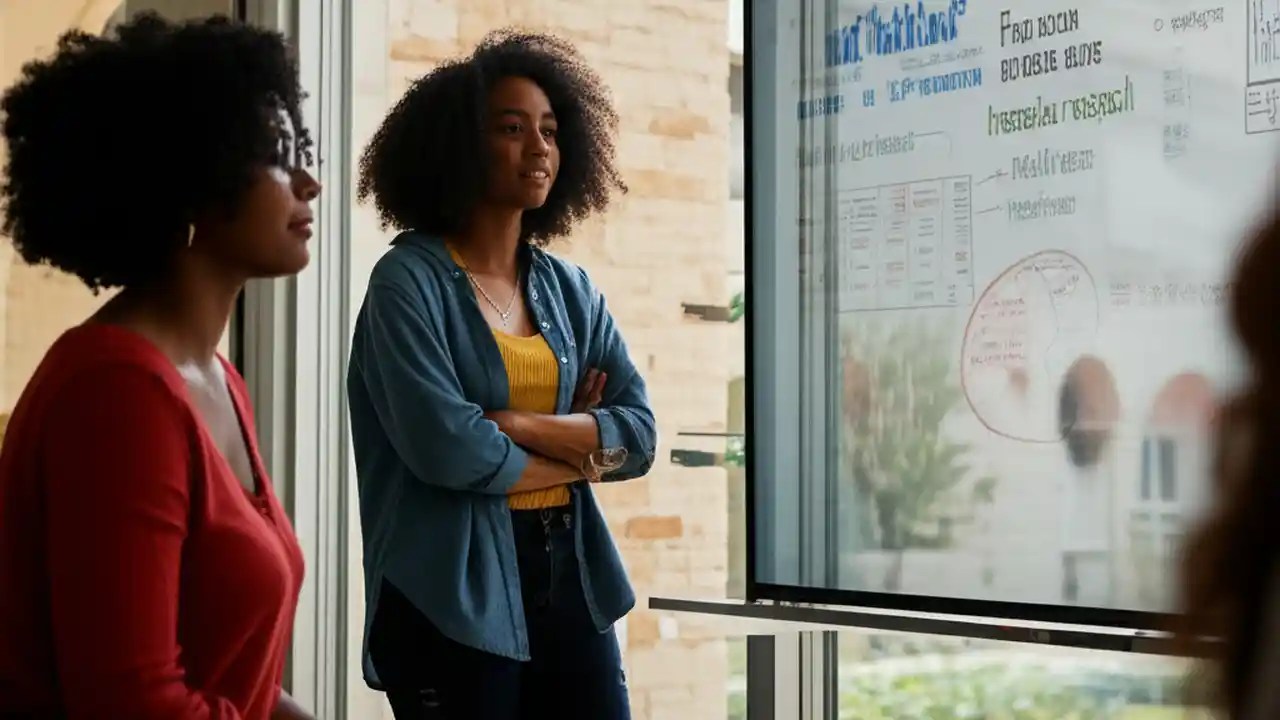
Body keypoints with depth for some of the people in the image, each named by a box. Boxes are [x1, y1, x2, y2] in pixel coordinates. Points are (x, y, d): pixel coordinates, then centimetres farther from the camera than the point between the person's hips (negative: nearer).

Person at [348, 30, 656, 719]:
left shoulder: (569, 288, 10)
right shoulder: (408, 280, -7)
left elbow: (639, 435, 2)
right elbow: (447, 449, -19)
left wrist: (520, 424, -13)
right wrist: (580, 450, -5)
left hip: (570, 578, 5)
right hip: (451, 594, -5)